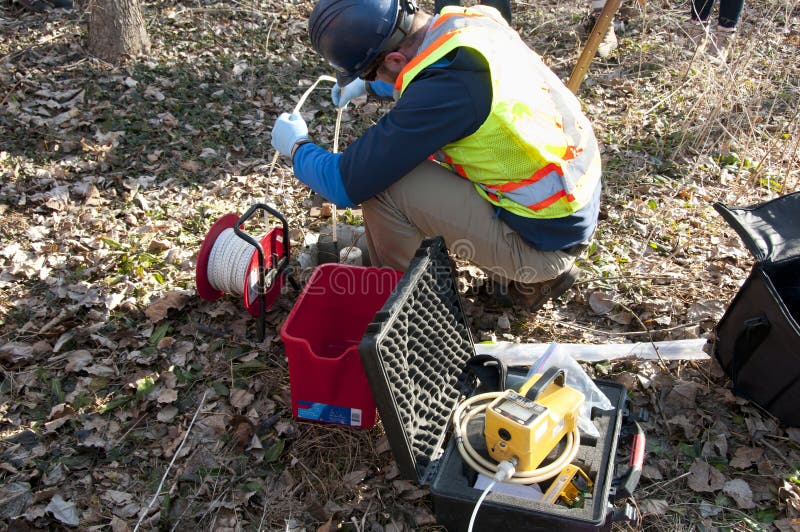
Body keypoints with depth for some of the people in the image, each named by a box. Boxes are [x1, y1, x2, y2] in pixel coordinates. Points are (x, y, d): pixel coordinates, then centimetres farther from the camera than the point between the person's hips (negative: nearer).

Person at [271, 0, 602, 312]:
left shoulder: (442, 92, -28)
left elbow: (346, 184, -18)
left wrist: (296, 147, 1)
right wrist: (369, 81, 22)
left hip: (546, 240, -8)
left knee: (381, 186, -13)